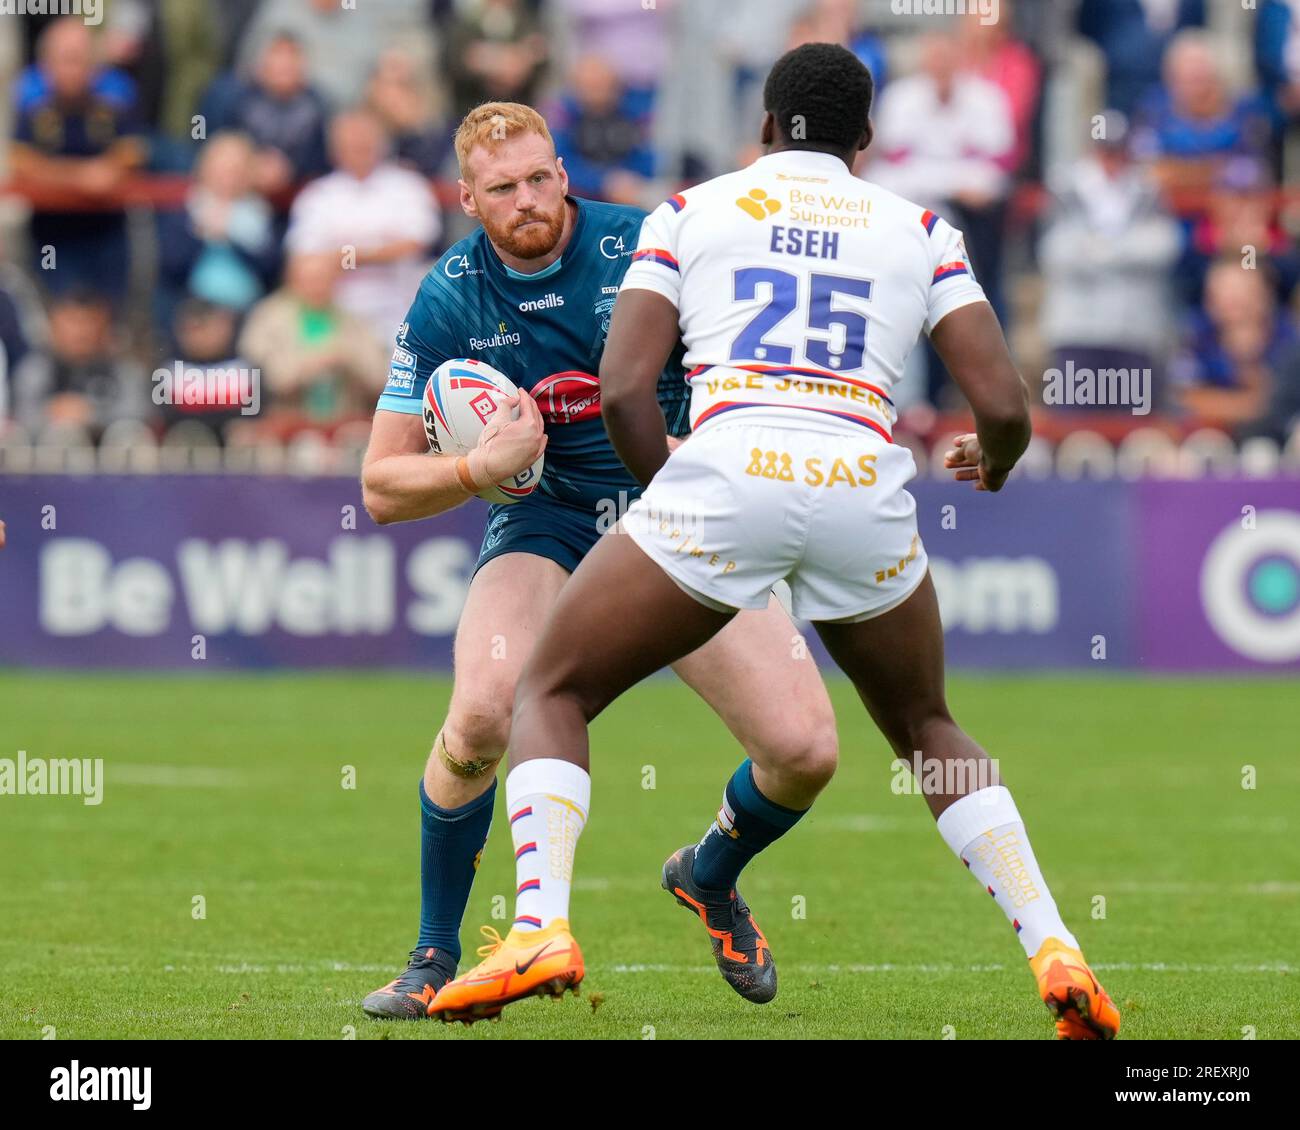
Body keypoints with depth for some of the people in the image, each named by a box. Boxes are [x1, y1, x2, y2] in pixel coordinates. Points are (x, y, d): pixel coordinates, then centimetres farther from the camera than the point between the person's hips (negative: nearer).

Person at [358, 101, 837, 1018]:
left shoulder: (649, 248, -11)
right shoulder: (449, 299, -7)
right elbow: (383, 488, -5)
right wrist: (480, 467, -22)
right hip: (544, 528, -1)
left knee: (804, 750, -12)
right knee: (482, 717, -29)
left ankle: (713, 877, 23)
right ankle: (436, 956, -8)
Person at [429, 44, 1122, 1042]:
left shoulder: (691, 211, 18)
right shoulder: (921, 233, 21)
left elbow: (623, 390, 7)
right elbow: (1005, 407, 11)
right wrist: (994, 466, 34)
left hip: (726, 472, -2)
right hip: (864, 488, 2)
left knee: (551, 693, 14)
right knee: (928, 732, 26)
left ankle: (543, 930, -9)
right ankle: (1056, 952, 10)